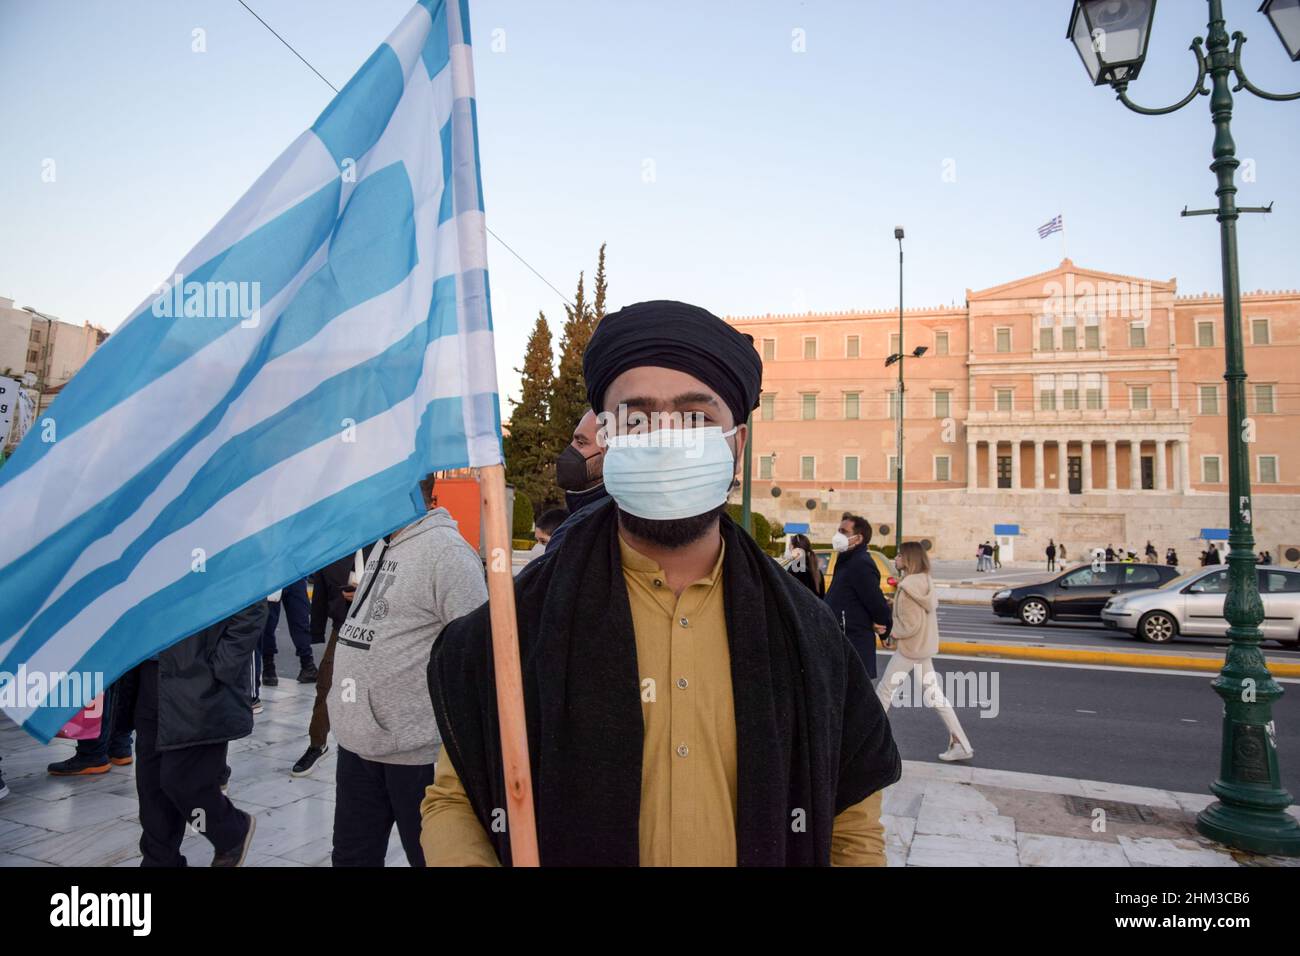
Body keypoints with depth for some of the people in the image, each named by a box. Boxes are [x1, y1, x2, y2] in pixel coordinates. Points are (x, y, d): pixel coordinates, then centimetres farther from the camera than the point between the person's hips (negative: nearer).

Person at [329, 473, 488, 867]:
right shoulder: (381, 546, 12)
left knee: (431, 855, 9)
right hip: (357, 744, 9)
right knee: (352, 856, 19)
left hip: (415, 751, -8)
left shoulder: (446, 550, -17)